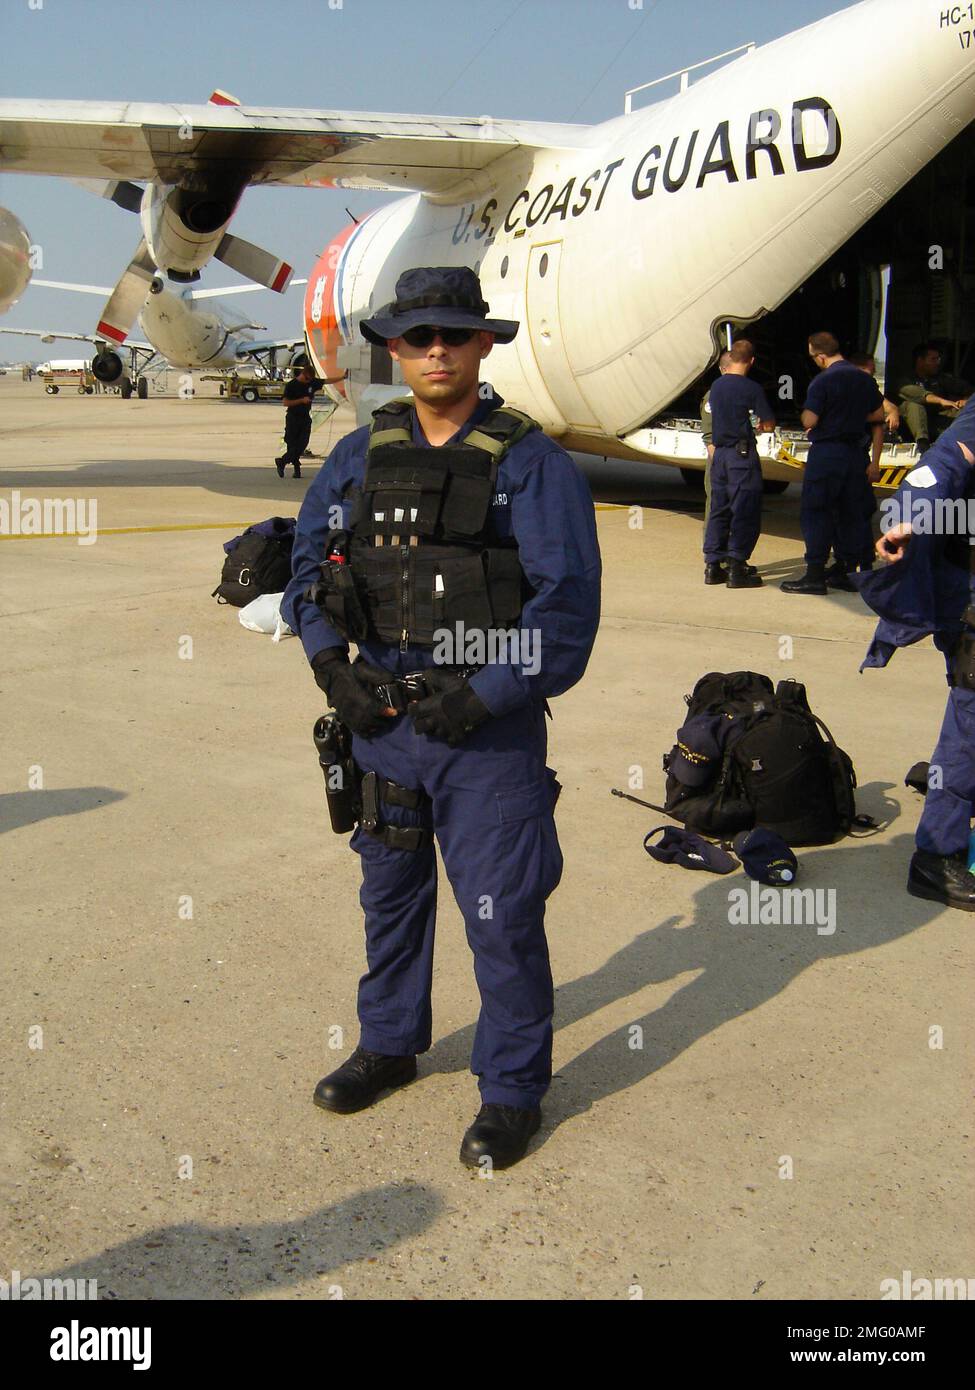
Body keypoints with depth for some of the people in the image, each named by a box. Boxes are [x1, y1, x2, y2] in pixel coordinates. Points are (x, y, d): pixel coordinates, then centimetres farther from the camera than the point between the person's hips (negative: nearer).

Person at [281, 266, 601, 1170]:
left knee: (501, 912, 1)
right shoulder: (360, 456, 8)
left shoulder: (529, 463, -7)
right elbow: (309, 560, 12)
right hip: (382, 719, 5)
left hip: (487, 727, -5)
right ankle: (389, 1044, 40)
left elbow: (566, 600, -13)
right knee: (390, 890, 19)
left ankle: (512, 1088, 20)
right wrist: (330, 664, -3)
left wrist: (483, 697, -18)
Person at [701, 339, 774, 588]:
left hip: (719, 453, 6)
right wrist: (761, 426, 16)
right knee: (745, 512, -2)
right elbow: (769, 423, -5)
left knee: (718, 509, 12)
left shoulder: (716, 385, 7)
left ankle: (713, 566, 13)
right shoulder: (751, 388, -11)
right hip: (742, 455, -6)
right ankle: (736, 568, -5)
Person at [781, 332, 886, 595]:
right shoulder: (865, 380, 9)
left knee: (815, 513, -1)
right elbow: (878, 417, 15)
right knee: (850, 514, 12)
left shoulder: (822, 381, -13)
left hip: (826, 453, -7)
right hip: (855, 452, 7)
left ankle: (815, 575, -4)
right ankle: (845, 571, 17)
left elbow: (809, 421, -15)